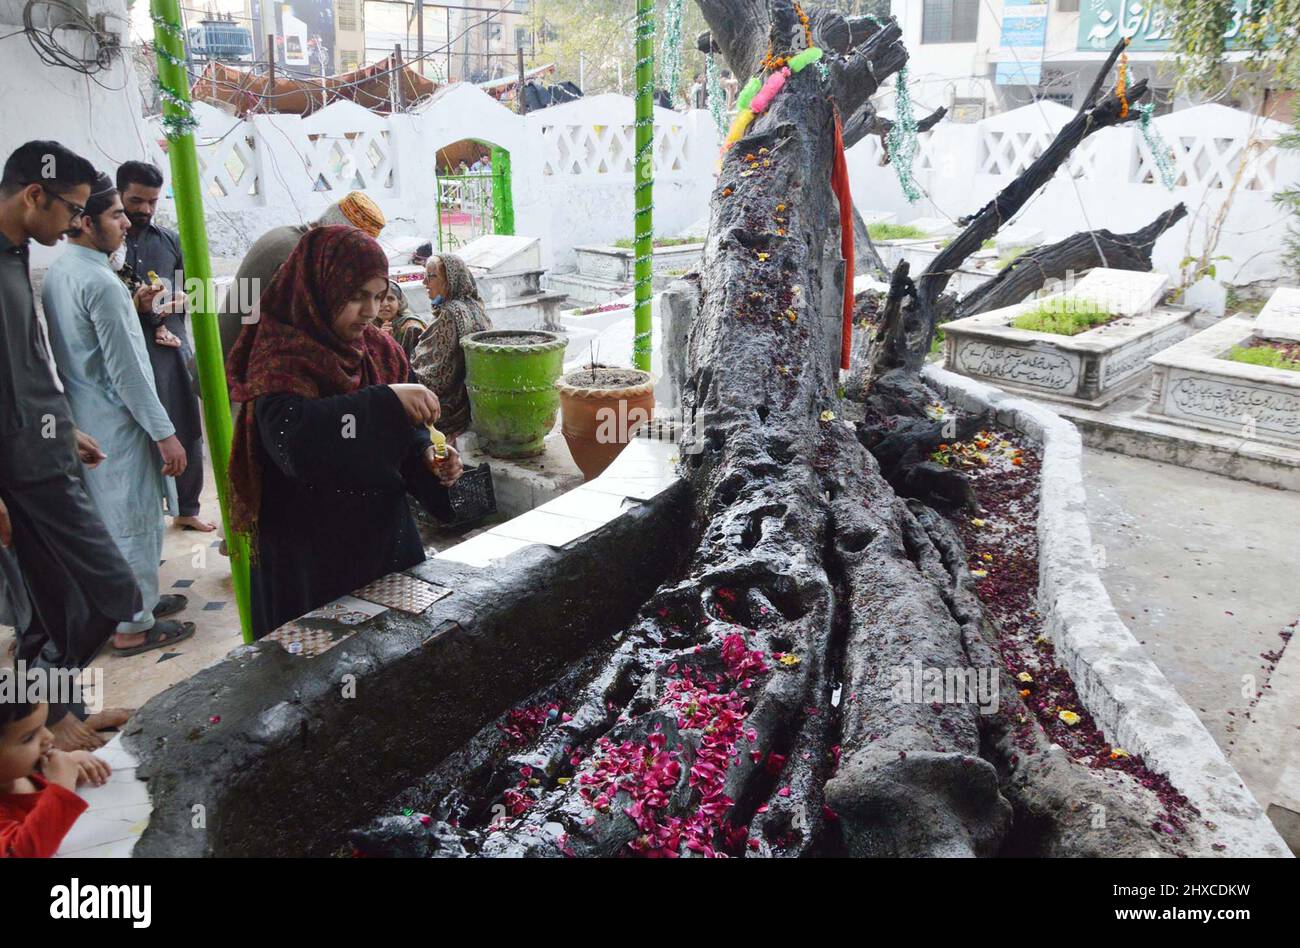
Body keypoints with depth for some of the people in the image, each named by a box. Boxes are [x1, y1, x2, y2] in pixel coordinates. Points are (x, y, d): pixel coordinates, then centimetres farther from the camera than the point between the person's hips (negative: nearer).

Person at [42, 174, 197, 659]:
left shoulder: (57, 274, 7)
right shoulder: (101, 282, -22)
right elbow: (126, 369, -22)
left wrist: (132, 308, 10)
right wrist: (164, 433, -18)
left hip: (84, 419, 9)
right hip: (118, 423, -9)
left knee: (112, 519, 20)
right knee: (134, 523, 3)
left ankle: (135, 600, 36)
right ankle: (134, 626, 15)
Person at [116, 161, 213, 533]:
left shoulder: (170, 239, 11)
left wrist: (173, 304, -5)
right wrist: (133, 305, -20)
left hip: (174, 349, 4)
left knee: (188, 432, 10)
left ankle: (188, 509, 25)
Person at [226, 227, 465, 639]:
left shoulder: (379, 351, 6)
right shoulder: (282, 356, -13)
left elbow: (405, 438, 12)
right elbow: (291, 438, -32)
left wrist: (428, 461, -10)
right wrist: (388, 401, -33)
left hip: (386, 535, 6)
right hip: (310, 554, -6)